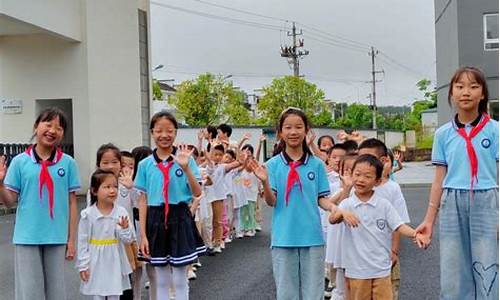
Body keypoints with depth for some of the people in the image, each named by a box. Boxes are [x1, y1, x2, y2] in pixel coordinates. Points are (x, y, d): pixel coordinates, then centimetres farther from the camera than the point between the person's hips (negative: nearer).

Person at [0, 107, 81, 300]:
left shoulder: (68, 163, 0)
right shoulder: (20, 161, -1)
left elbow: (72, 203, 3)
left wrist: (72, 239, 2)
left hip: (57, 238, 1)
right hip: (27, 237, 0)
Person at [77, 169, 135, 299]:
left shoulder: (121, 212, -7)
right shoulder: (87, 214, -10)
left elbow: (129, 240, -3)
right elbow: (82, 241, -4)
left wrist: (125, 229, -24)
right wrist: (83, 265, -4)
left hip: (115, 263, 1)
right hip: (96, 263, -1)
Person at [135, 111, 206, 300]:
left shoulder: (185, 158, -3)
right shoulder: (145, 164, 2)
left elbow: (197, 193, -8)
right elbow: (143, 201, 4)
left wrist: (186, 168, -21)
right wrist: (143, 235, 0)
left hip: (180, 219, -2)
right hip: (156, 220, 2)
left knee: (180, 280, 5)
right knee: (161, 280, 13)